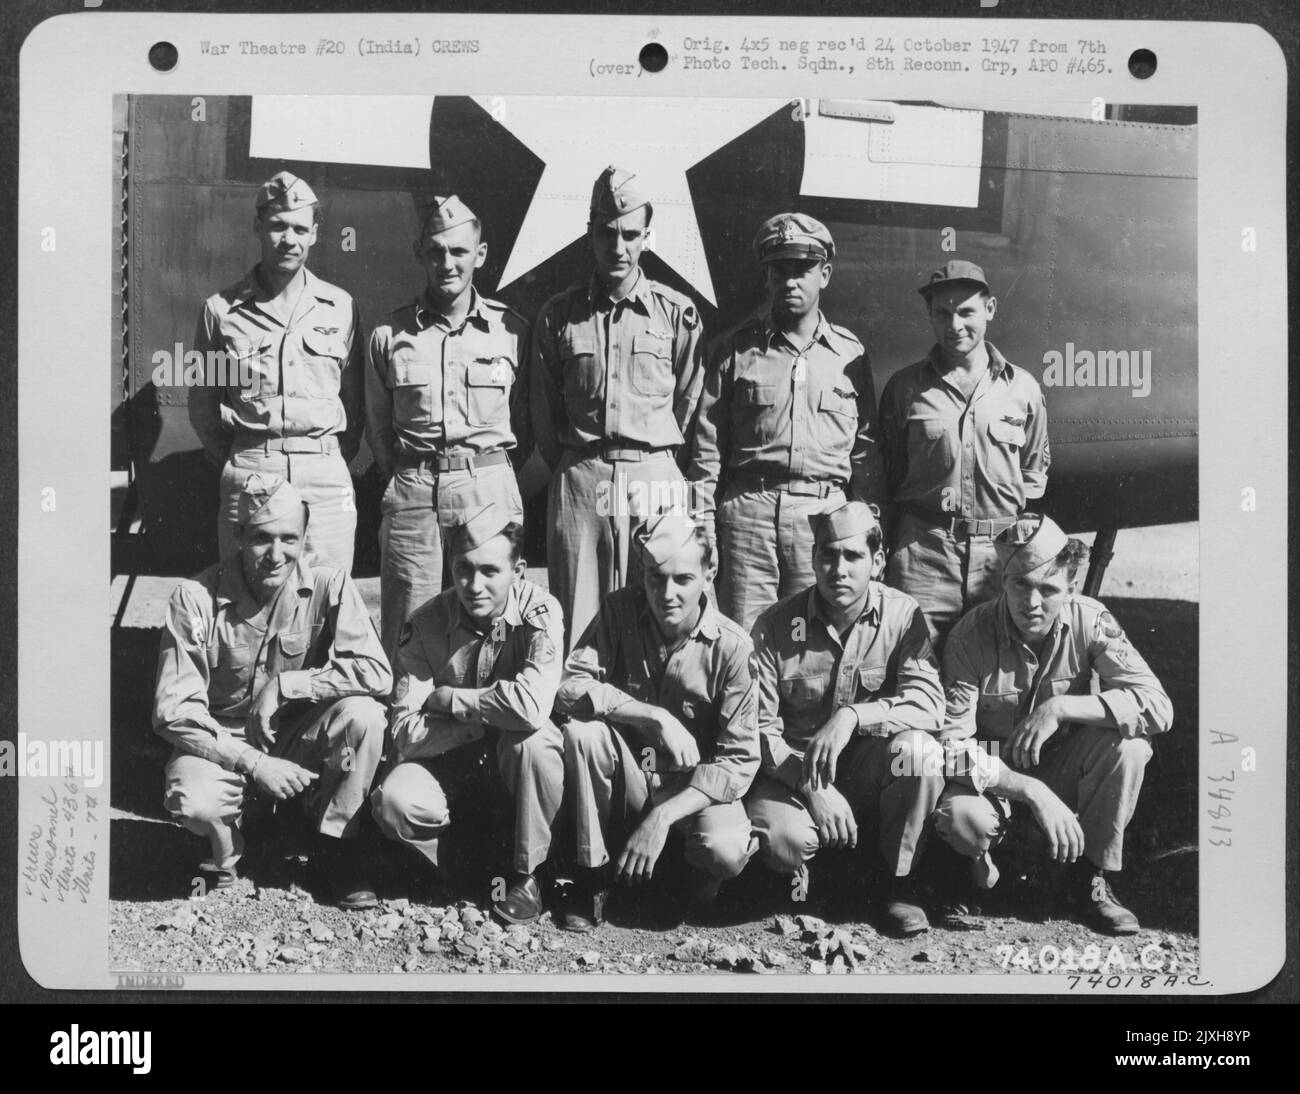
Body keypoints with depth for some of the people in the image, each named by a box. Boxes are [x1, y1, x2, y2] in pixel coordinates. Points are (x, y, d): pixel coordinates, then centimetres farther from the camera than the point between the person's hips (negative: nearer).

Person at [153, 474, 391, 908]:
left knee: (363, 715, -28)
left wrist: (283, 686, -25)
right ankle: (226, 849, 5)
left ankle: (338, 844, -3)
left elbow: (377, 673, -22)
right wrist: (253, 764, -25)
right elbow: (173, 710, -17)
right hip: (221, 743, -1)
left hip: (300, 740, 2)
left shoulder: (328, 587, -11)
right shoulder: (195, 599, -15)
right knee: (192, 801, -35)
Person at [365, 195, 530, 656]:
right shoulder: (388, 336, 6)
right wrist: (410, 479, 8)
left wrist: (494, 471, 9)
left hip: (491, 491, 0)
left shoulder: (512, 330, 5)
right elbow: (377, 428, 14)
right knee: (407, 636, 0)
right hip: (411, 496, 0)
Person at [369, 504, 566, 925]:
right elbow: (405, 734, -18)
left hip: (517, 760, -1)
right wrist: (487, 713, -27)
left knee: (530, 737, -35)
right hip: (452, 762, 2)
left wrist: (446, 698, -26)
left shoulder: (539, 612, -22)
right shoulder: (426, 623, -14)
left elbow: (531, 706, -39)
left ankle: (527, 872, -14)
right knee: (395, 801, -27)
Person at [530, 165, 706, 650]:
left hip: (656, 479, -1)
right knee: (576, 625, 1)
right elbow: (544, 412, 13)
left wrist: (659, 462, 6)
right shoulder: (558, 315, 9)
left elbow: (689, 405, 7)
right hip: (579, 483, 1)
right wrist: (574, 472, 12)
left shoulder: (678, 314, 5)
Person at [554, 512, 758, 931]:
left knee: (726, 852, -32)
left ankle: (699, 865, 9)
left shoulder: (730, 645, -16)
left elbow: (739, 758, -16)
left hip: (695, 786, -2)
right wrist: (654, 717, -30)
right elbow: (569, 688, -18)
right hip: (629, 776, 2)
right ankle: (594, 874, -10)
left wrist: (663, 816, -27)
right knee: (582, 731, -28)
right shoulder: (620, 610, -10)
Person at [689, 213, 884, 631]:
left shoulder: (849, 354, 10)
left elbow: (866, 450, 11)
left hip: (826, 515, 1)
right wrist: (702, 524, 0)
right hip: (748, 510, -1)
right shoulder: (737, 349, 7)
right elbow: (707, 446, 6)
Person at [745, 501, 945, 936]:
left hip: (870, 769, 1)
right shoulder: (776, 625, -10)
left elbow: (929, 703, -20)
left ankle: (899, 879, -6)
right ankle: (796, 877, 8)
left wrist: (852, 715, -35)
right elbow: (760, 726, -10)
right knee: (779, 833, -33)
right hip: (794, 768, -1)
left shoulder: (902, 615, -8)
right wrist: (814, 788, -23)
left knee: (917, 749, -31)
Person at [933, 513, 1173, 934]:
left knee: (1128, 743, -27)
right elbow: (952, 744, -25)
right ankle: (981, 857, 6)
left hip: (1063, 766, 2)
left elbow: (1157, 706, -23)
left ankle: (1094, 878, -7)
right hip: (992, 773, -2)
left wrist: (1059, 709, -32)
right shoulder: (972, 635, -21)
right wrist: (1035, 793, -35)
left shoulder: (1089, 620, -16)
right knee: (962, 818, -35)